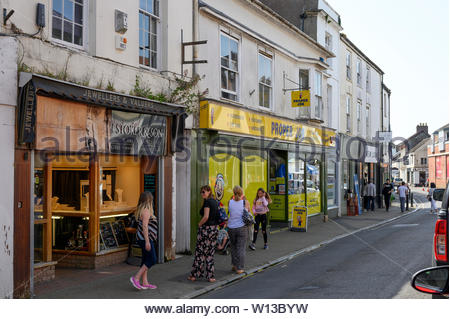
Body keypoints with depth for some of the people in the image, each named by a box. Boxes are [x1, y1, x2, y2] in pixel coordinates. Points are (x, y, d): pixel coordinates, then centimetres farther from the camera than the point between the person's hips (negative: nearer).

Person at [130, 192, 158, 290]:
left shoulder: (142, 209, 14)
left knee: (146, 260, 11)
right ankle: (136, 278, -6)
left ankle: (145, 283, 14)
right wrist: (147, 241, -23)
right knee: (152, 260, -7)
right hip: (145, 238, -10)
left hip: (144, 238, 10)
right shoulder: (146, 210, -16)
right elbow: (145, 226, -21)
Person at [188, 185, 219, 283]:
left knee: (200, 252, 3)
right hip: (214, 229, 8)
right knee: (210, 253, 10)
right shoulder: (215, 201, 12)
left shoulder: (207, 201, -13)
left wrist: (199, 224, -7)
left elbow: (206, 217, -21)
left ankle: (195, 275, 11)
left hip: (206, 228, -8)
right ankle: (210, 276, 11)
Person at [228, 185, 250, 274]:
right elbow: (248, 211, 9)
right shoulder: (245, 202, -8)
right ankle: (239, 268, 6)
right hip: (241, 227, -2)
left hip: (231, 228, 2)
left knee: (233, 247, 20)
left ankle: (234, 265, 25)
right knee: (241, 248, 5)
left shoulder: (230, 202, -3)